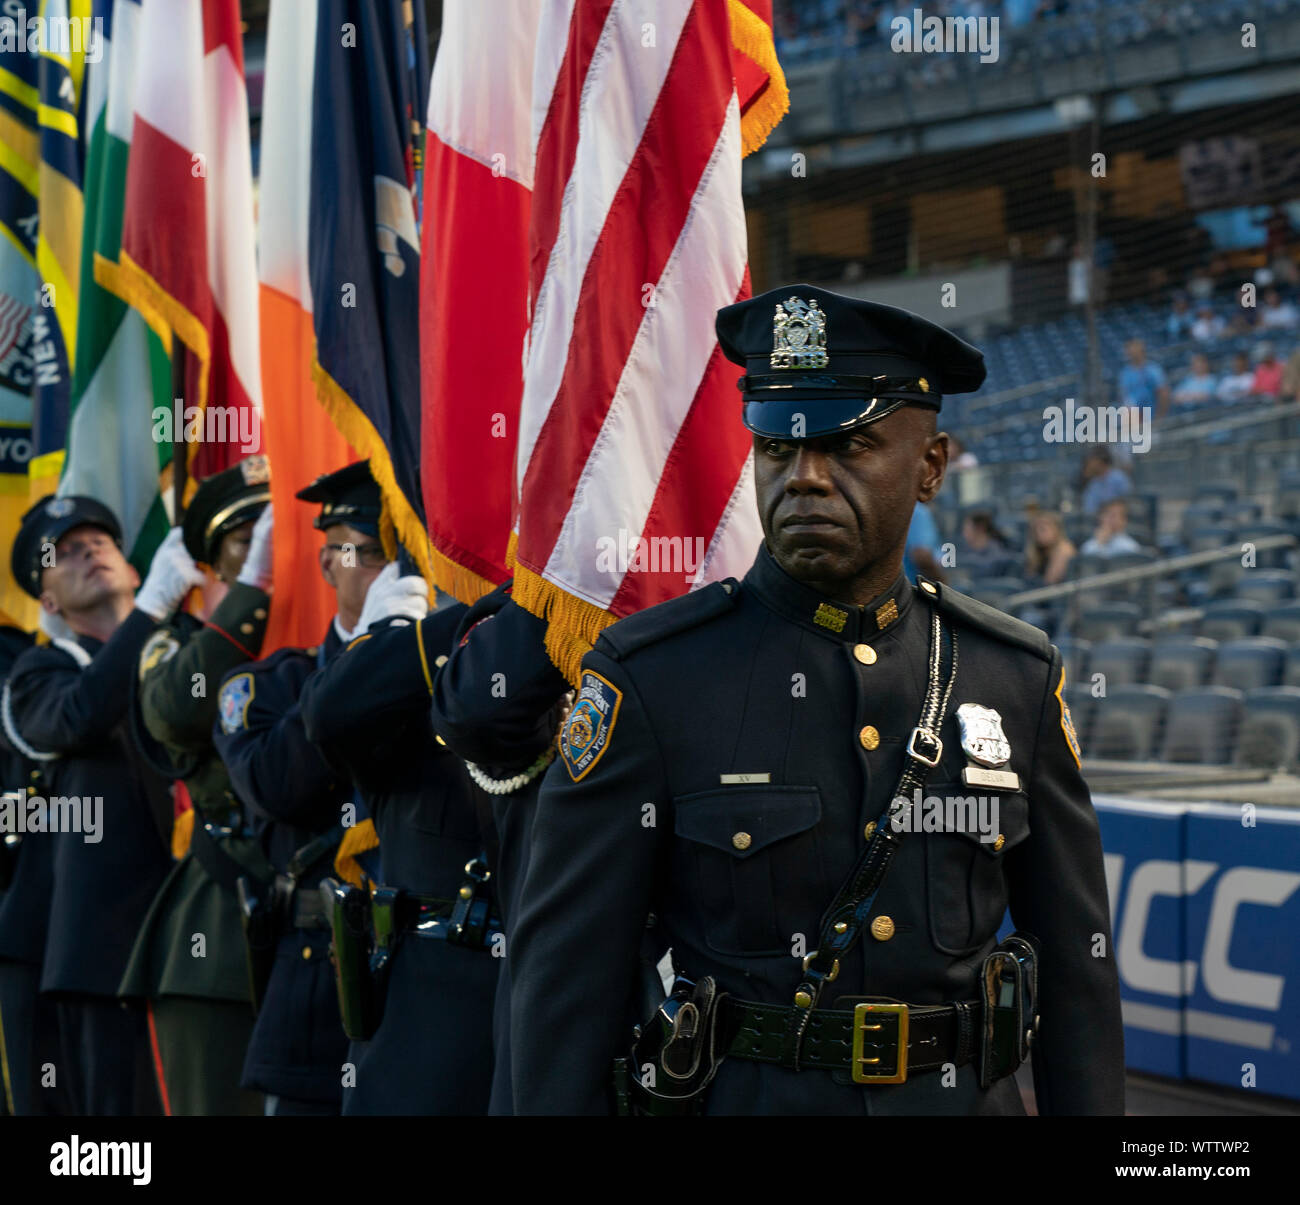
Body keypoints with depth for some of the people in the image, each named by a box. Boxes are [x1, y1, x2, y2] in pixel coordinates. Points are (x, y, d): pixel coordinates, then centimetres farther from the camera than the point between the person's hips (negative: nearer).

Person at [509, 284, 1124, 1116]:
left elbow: (1076, 961, 5)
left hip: (969, 1094, 3)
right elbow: (569, 975, -7)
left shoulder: (1018, 678, 1)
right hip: (738, 1096, -2)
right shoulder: (649, 677, -8)